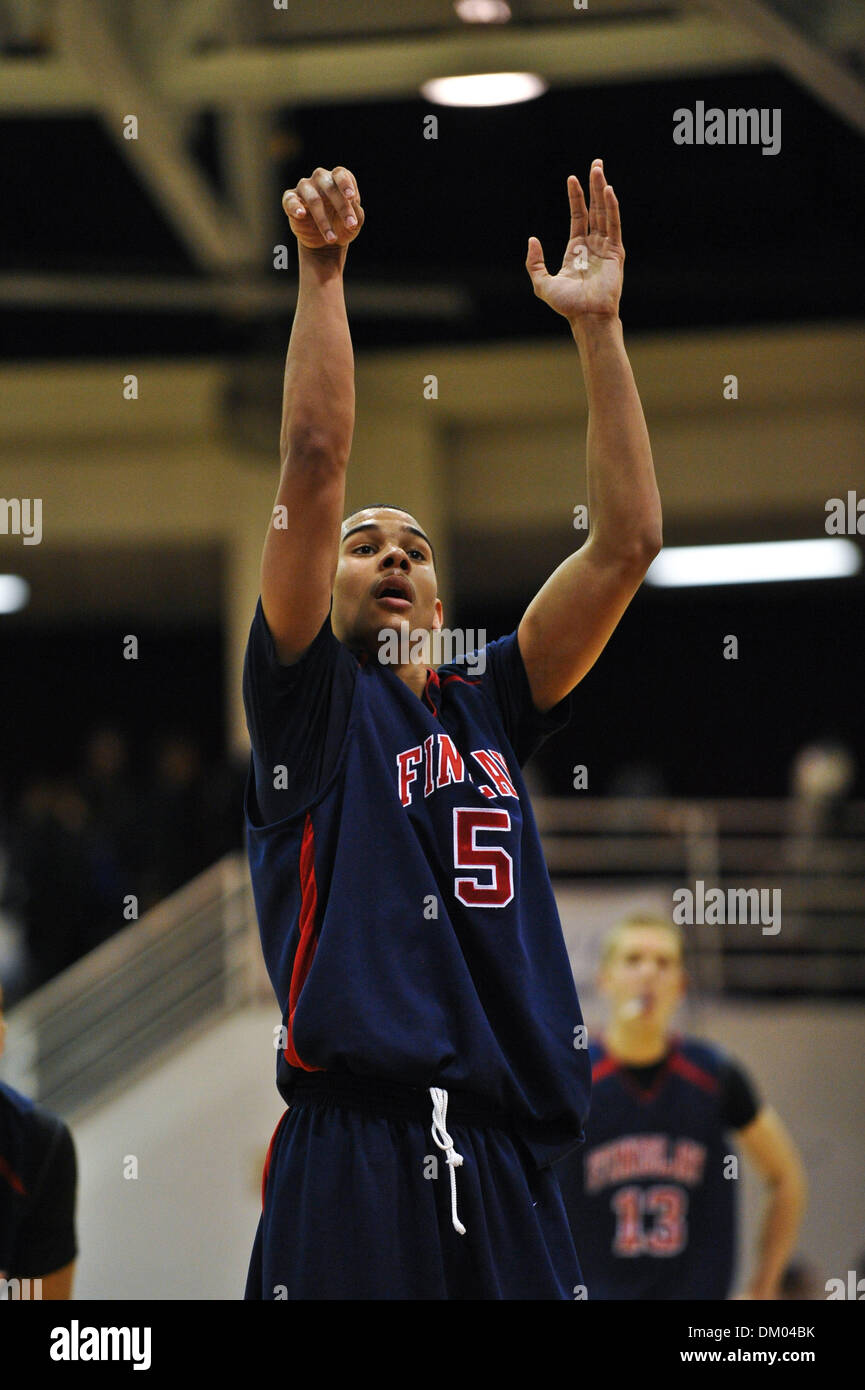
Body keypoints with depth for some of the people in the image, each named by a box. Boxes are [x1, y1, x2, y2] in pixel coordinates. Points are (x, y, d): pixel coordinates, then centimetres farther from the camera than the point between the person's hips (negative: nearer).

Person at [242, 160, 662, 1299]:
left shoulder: (489, 708, 21)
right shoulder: (312, 700, 10)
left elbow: (628, 539, 16)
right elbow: (312, 467, -1)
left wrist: (597, 325, 13)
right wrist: (321, 271, -2)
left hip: (512, 1164, 5)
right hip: (353, 1158, -4)